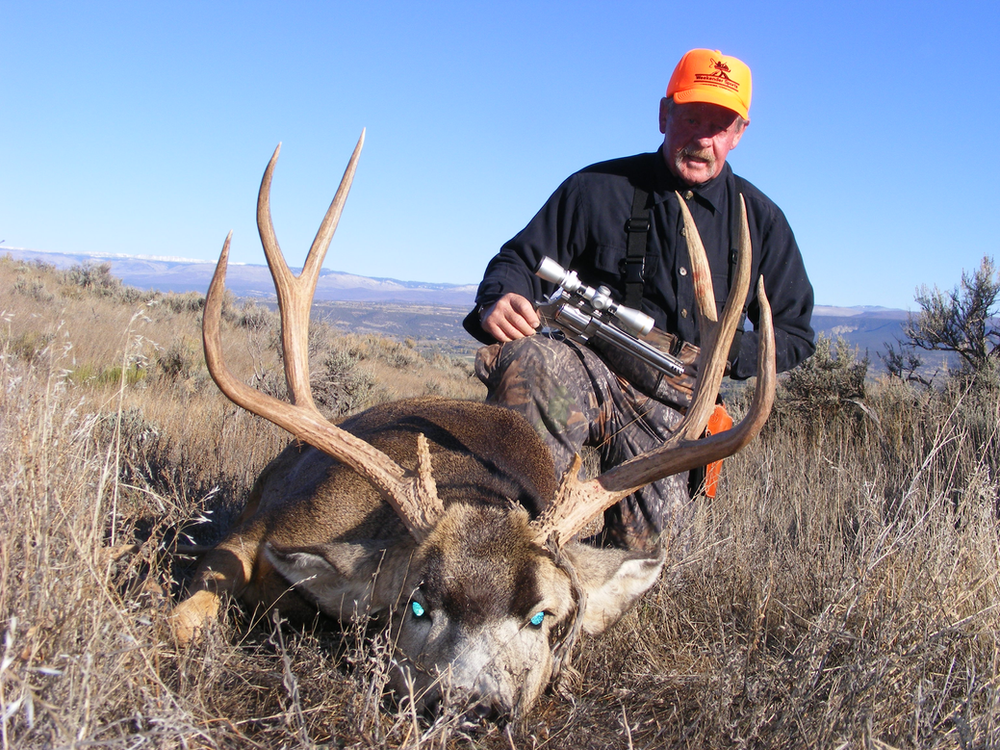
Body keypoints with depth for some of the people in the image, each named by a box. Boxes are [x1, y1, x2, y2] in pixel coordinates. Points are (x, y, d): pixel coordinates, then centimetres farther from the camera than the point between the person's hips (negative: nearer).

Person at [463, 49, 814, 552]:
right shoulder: (598, 189, 5)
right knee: (527, 359, -37)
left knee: (650, 534, -21)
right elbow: (521, 259, 5)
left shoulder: (761, 221, 11)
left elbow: (795, 334, 15)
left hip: (671, 406, 2)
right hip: (590, 373, -1)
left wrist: (727, 353, -6)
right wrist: (497, 301, -20)